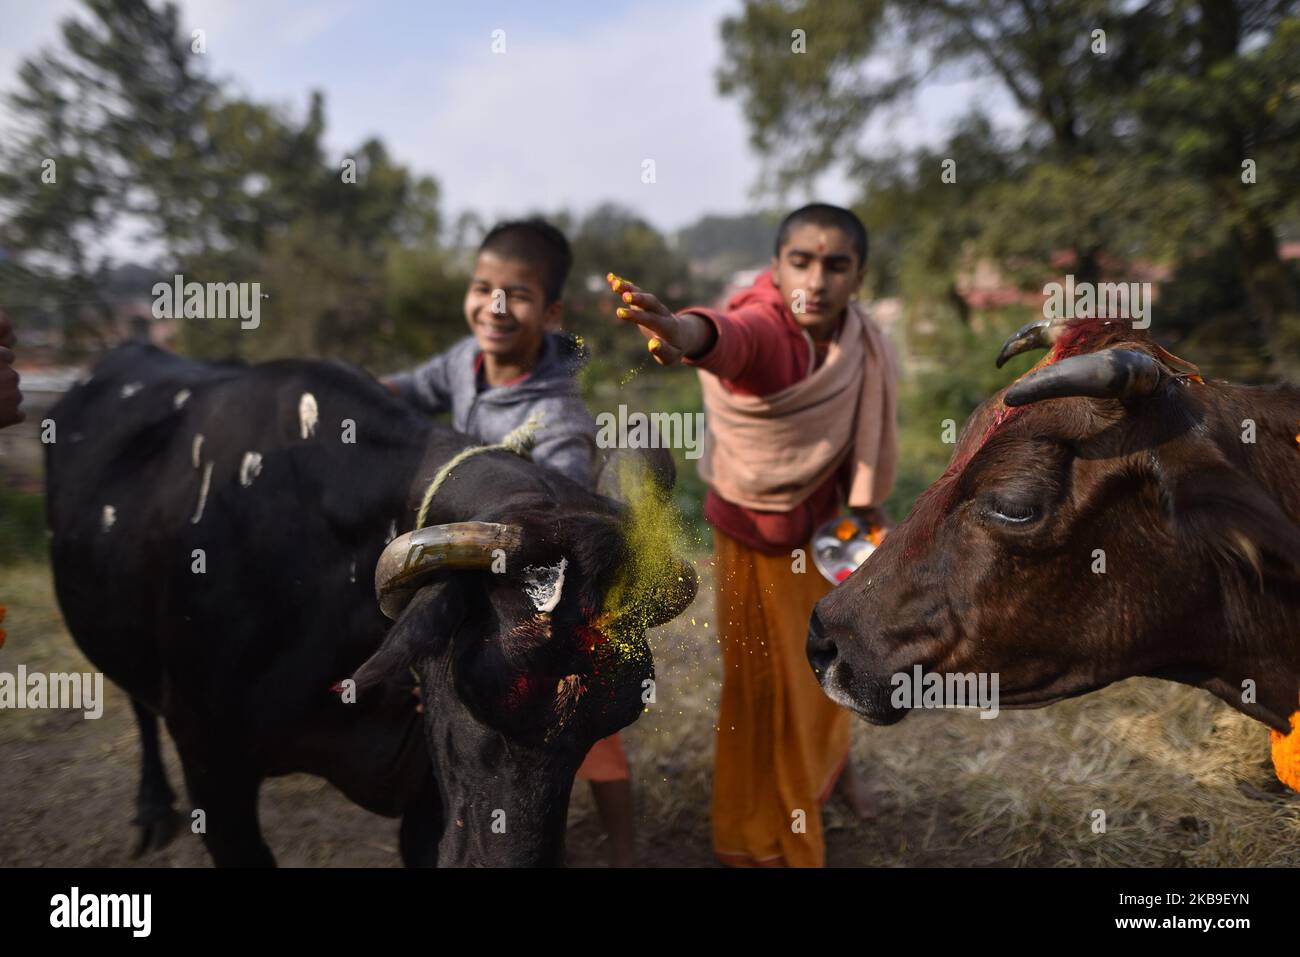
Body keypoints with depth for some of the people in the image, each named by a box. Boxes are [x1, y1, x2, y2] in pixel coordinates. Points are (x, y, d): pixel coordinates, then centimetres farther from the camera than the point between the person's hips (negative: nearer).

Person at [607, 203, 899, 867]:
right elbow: (728, 338, -55)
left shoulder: (860, 345, -12)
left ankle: (833, 761, 59)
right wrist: (683, 333, -77)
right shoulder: (764, 329, -30)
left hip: (822, 527, 5)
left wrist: (868, 507, 12)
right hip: (754, 538, -5)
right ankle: (763, 841, 36)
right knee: (765, 685, 10)